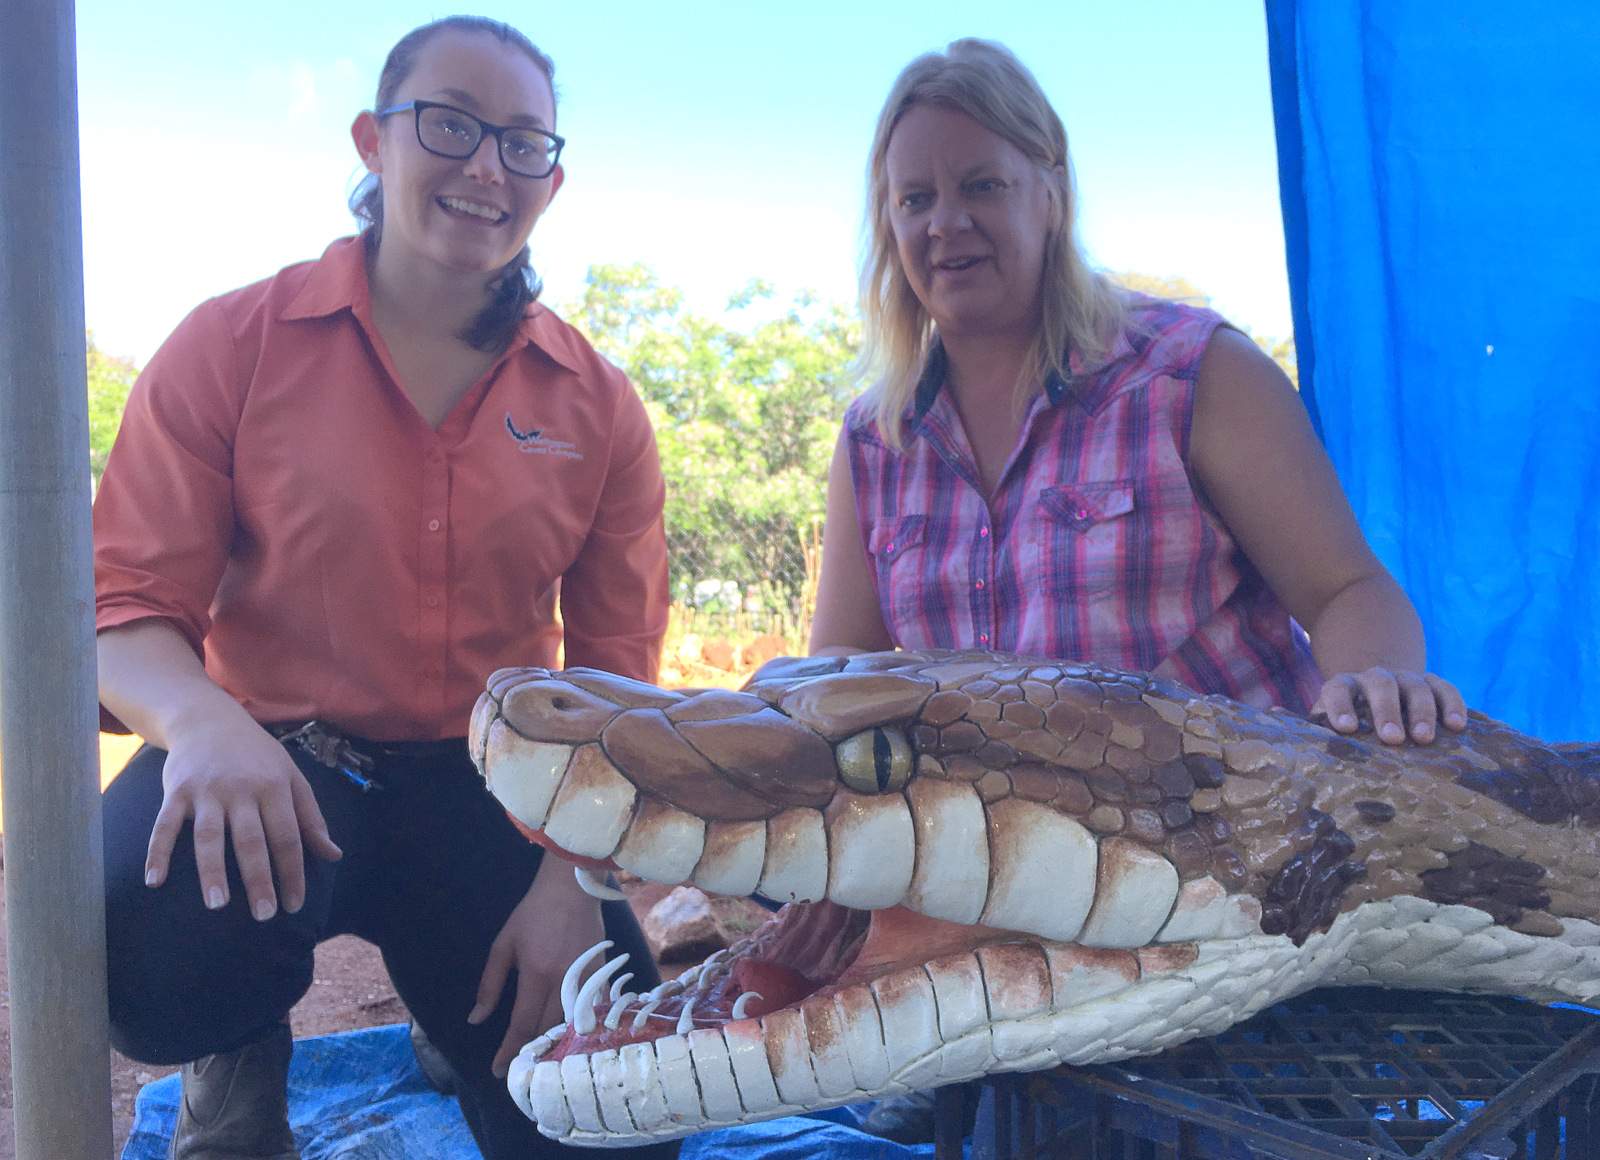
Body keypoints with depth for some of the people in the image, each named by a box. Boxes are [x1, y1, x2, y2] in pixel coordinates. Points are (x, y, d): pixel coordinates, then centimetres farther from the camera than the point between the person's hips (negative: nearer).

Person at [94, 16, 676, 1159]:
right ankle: (241, 1057, 4)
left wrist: (573, 883, -12)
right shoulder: (233, 345, -2)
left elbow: (616, 674, 3)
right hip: (274, 759, -1)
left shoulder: (599, 407, 3)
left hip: (487, 789, 2)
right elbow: (129, 608, -5)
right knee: (156, 955, -35)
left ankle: (467, 1021, 24)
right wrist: (204, 719, -29)